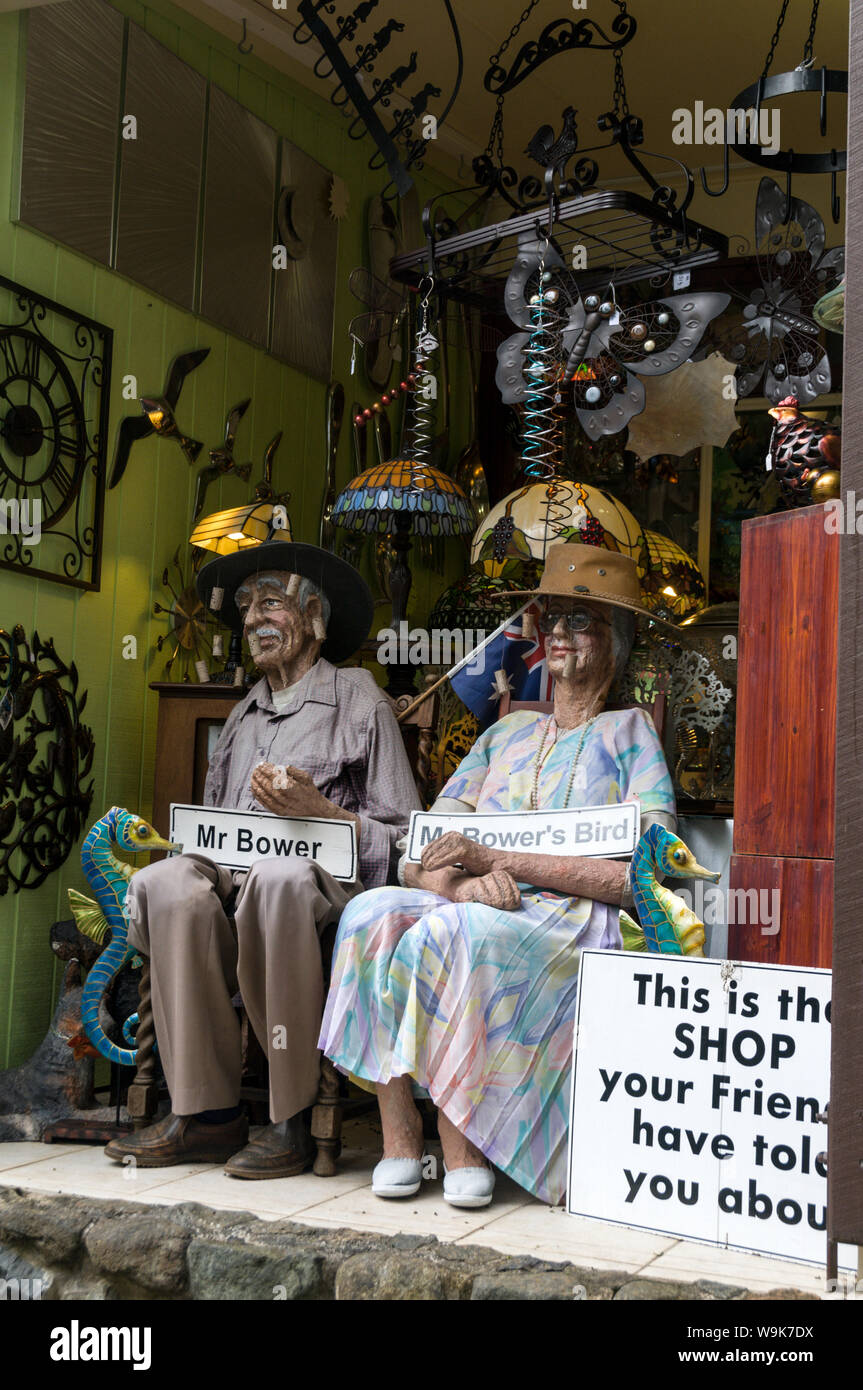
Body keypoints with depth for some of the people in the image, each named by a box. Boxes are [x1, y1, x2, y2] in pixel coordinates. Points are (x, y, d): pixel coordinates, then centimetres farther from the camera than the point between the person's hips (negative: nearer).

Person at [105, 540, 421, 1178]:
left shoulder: (360, 703, 8)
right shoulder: (246, 714, 27)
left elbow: (402, 836, 1)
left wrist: (321, 812, -14)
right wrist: (192, 840, -1)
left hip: (322, 874, -5)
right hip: (232, 868, 5)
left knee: (278, 876, -40)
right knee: (171, 884, -29)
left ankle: (293, 1118, -30)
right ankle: (207, 1113, -26)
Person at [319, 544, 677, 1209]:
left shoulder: (630, 732, 9)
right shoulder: (506, 733, 23)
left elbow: (642, 870, -8)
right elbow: (421, 856, 14)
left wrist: (499, 859, -13)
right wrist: (460, 881, -13)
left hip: (572, 922, -5)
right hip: (475, 909, 5)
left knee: (442, 935, -34)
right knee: (374, 912, -26)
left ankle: (463, 1146, -21)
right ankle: (398, 1134, -22)